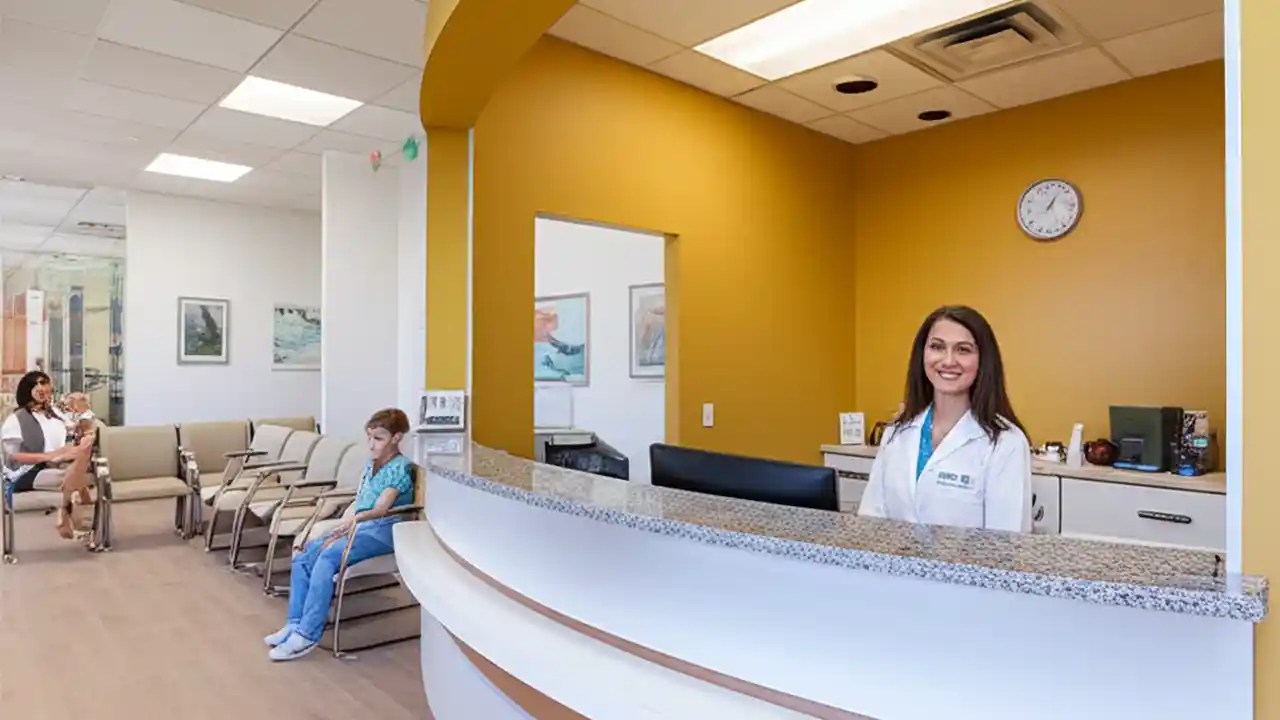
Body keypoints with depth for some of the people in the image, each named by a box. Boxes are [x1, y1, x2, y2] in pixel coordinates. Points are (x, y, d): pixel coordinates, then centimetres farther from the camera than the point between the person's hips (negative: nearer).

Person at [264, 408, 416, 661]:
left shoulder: (400, 468, -11)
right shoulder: (371, 464, 16)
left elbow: (381, 509, -23)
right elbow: (358, 505, 15)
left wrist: (353, 520, -42)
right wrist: (339, 533, 1)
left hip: (383, 531, -9)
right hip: (360, 528, 9)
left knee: (328, 558, -29)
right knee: (303, 556, -8)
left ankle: (308, 634, -24)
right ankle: (294, 624, -3)